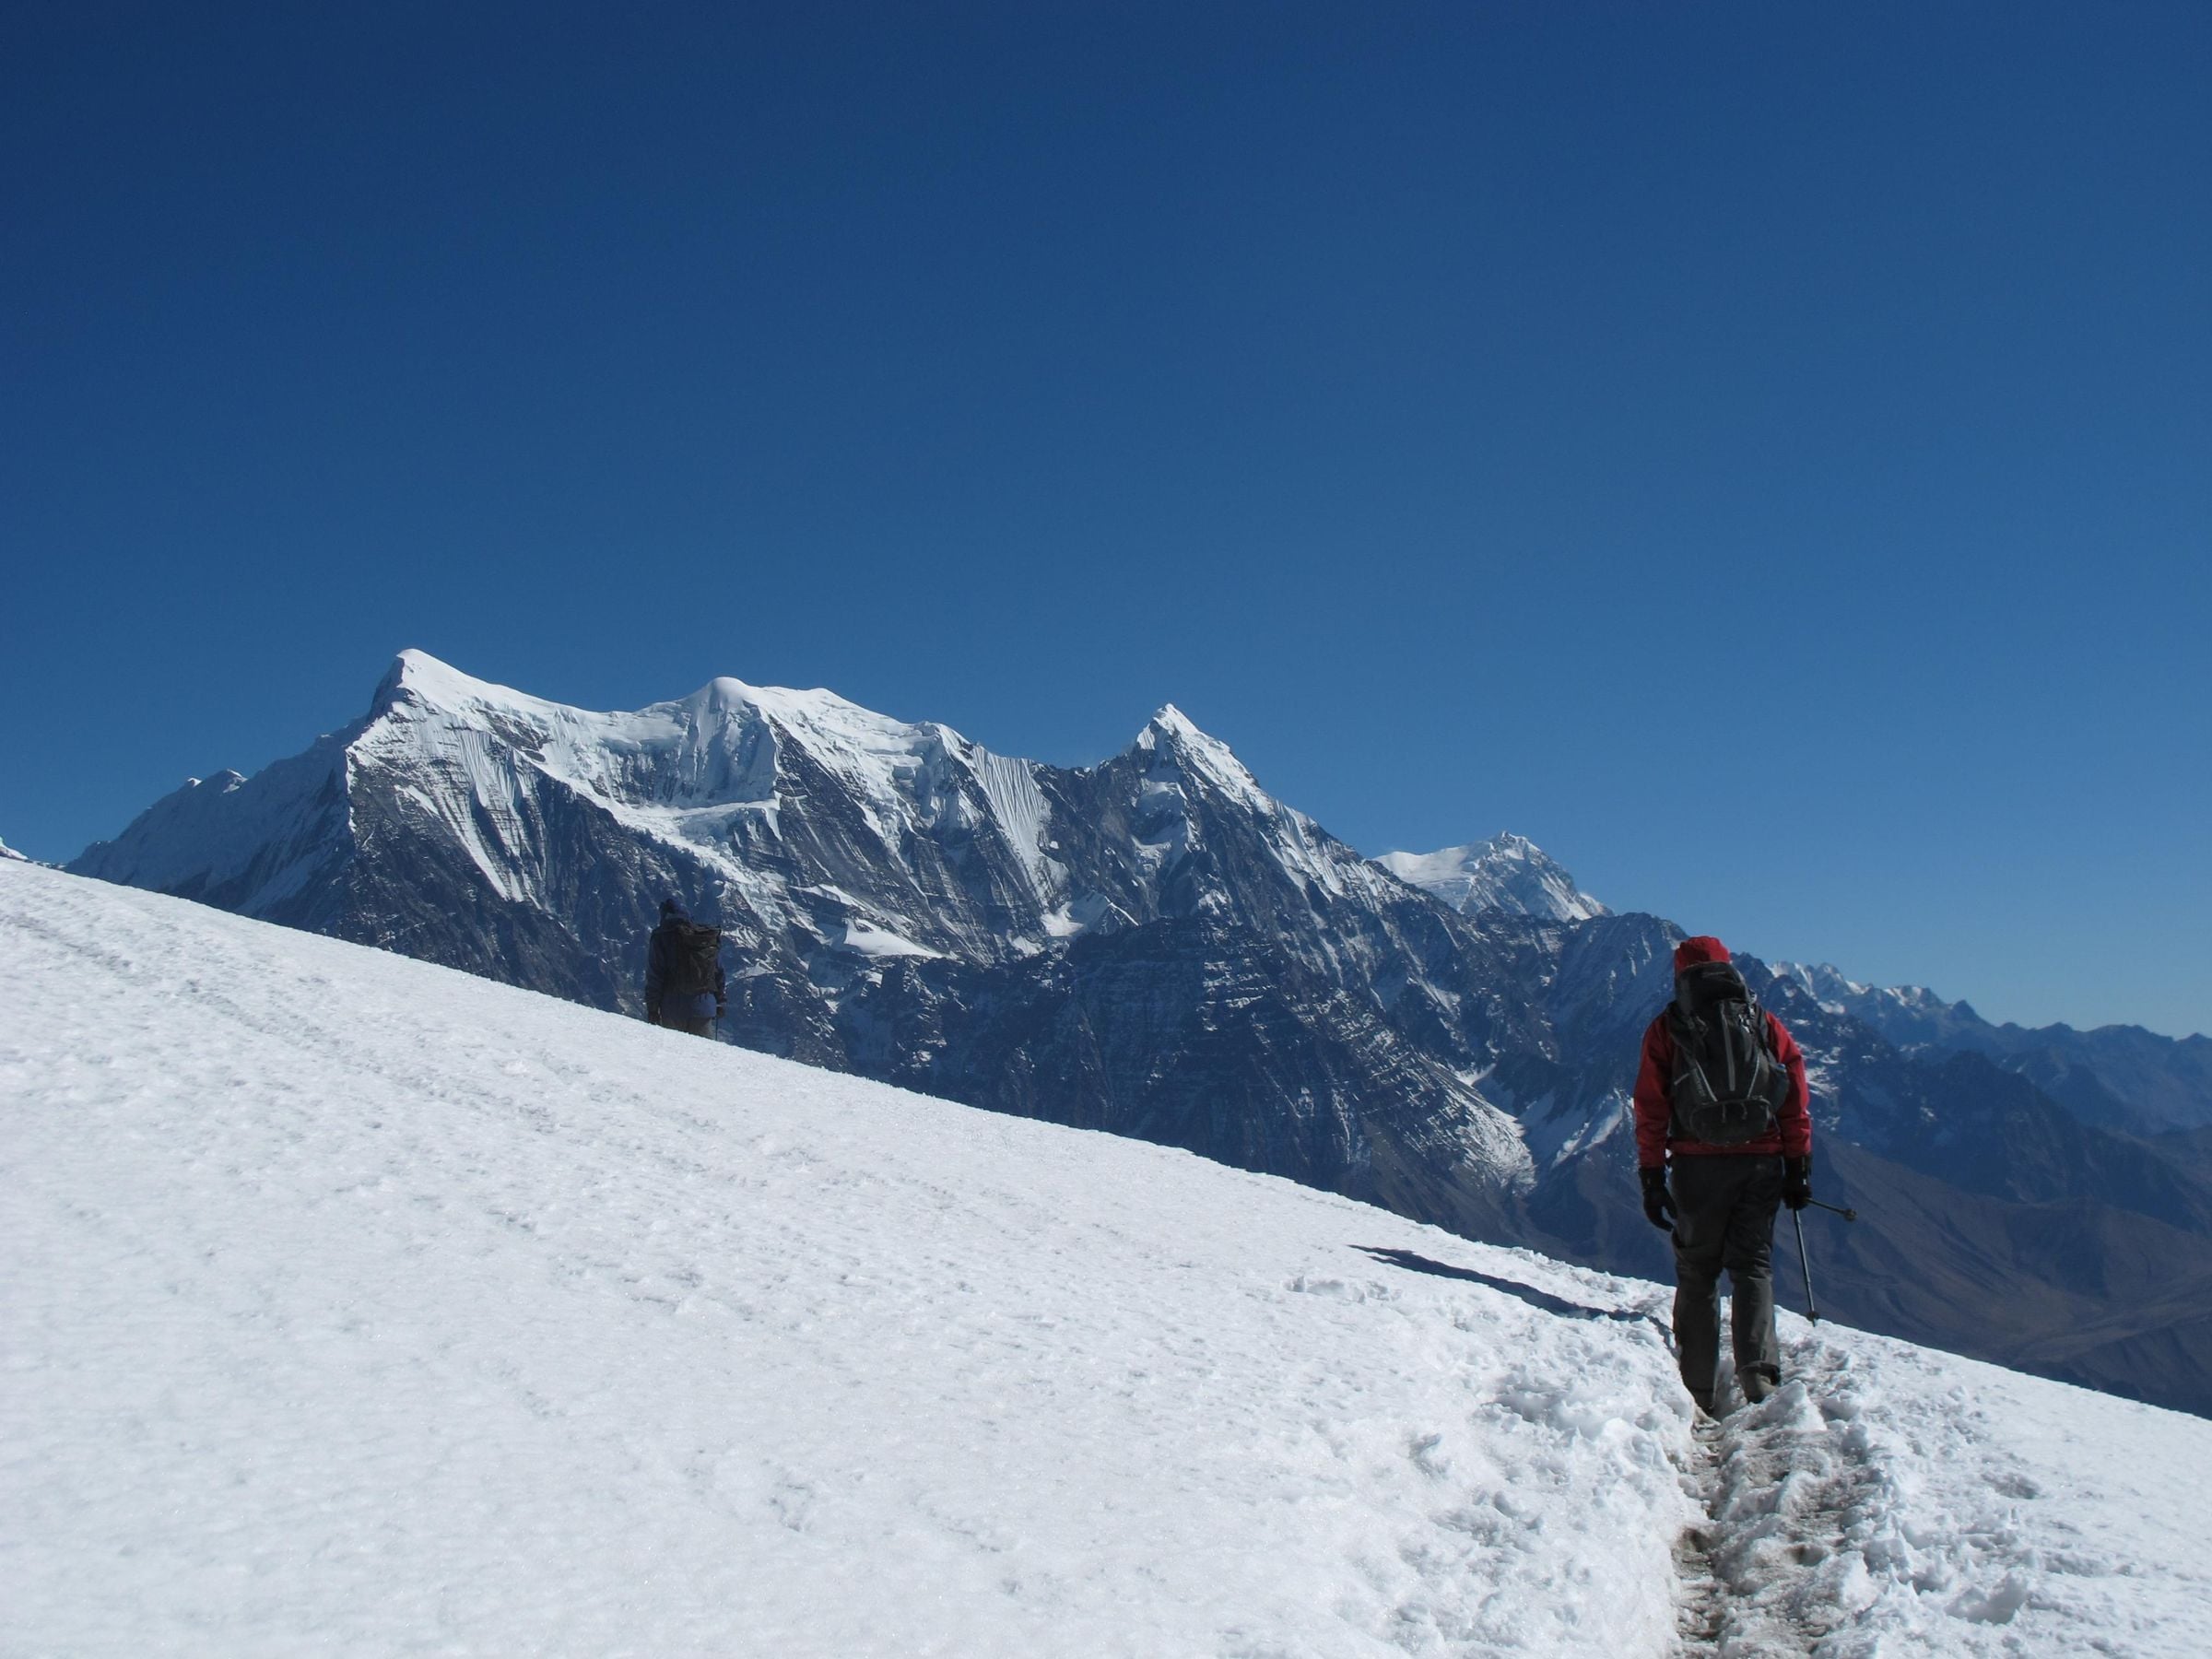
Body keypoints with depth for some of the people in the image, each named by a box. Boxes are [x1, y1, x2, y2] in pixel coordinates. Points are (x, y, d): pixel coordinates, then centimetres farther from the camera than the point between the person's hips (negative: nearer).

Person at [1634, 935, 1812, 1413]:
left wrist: (1651, 1177, 2)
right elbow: (1796, 1102, 6)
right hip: (1761, 1163, 1)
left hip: (1698, 1166, -1)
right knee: (1753, 1266, 8)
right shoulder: (1767, 1026, 9)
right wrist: (1798, 1168, 9)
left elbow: (1650, 1110, 0)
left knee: (1698, 1273, 8)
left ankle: (1698, 1390, 7)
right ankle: (1758, 1370, -11)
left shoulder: (1665, 1030, 4)